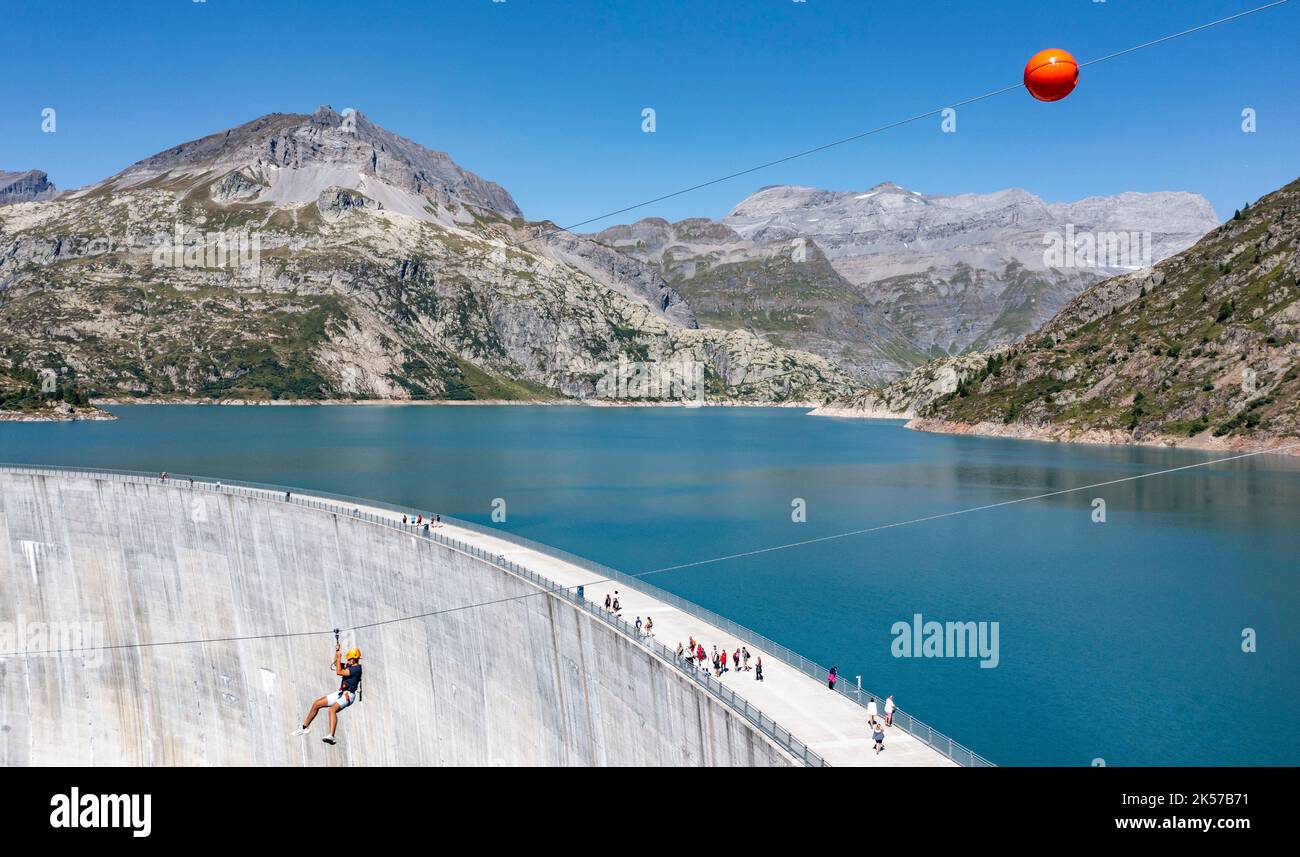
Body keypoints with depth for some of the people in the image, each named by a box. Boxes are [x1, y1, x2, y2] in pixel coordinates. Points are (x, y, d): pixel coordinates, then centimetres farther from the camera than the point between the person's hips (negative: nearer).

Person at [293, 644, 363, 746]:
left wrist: (339, 658, -12)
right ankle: (305, 727, 27)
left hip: (348, 695, -10)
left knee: (332, 709, -36)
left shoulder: (357, 668, -15)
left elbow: (339, 672, -21)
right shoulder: (350, 666, 14)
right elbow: (336, 664, 28)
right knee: (316, 704, 11)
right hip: (340, 693, 10)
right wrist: (337, 651, 16)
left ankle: (331, 736, -49)